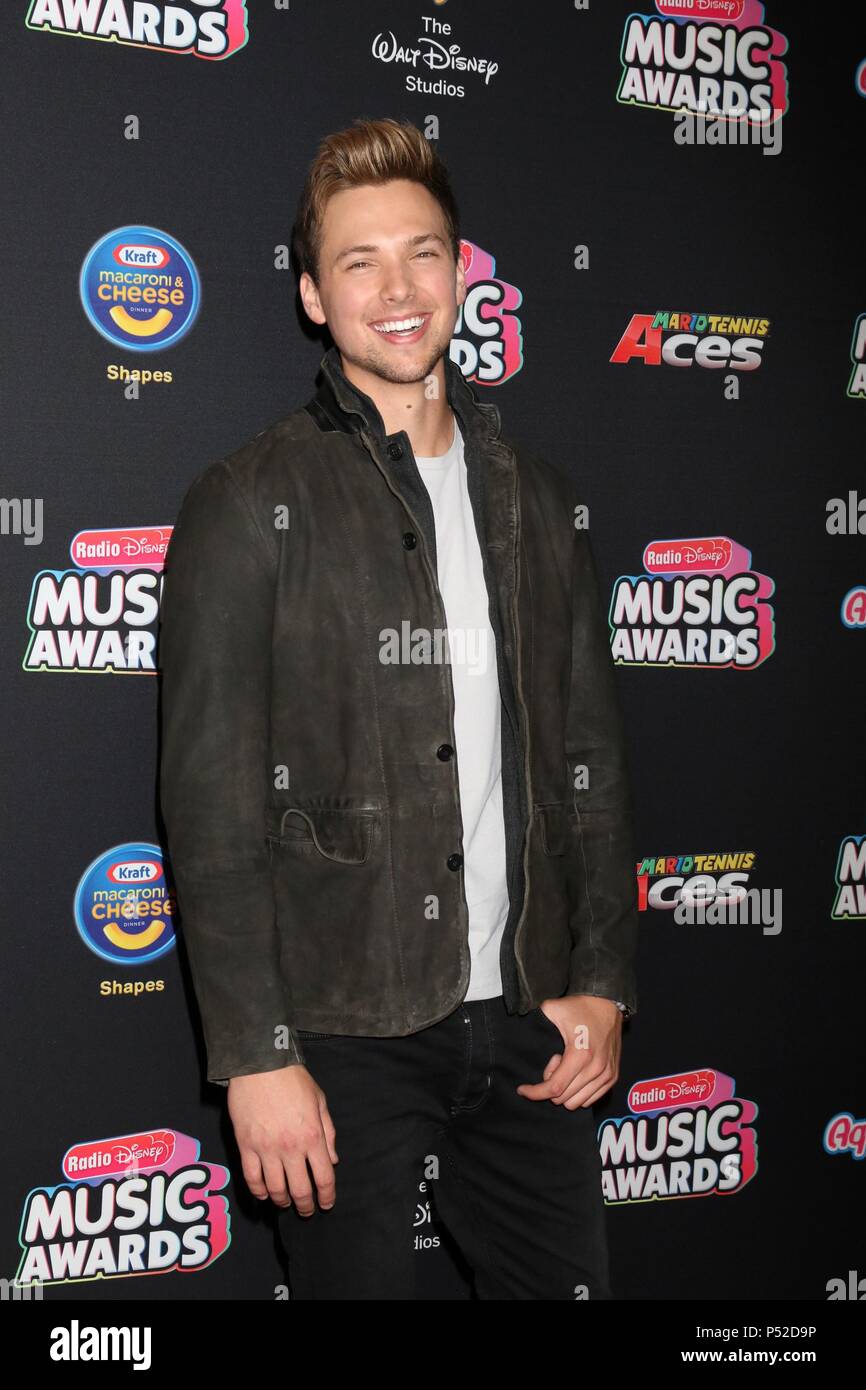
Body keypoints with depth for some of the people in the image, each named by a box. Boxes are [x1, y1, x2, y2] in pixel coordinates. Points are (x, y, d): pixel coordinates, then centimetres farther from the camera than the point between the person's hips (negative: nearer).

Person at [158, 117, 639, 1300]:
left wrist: (602, 983, 6)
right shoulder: (250, 504, -5)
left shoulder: (538, 500, 10)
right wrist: (255, 1057, -13)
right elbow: (211, 804, -10)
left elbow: (591, 760, 13)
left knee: (567, 1279, 14)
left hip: (525, 1020, 5)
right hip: (346, 1035, -4)